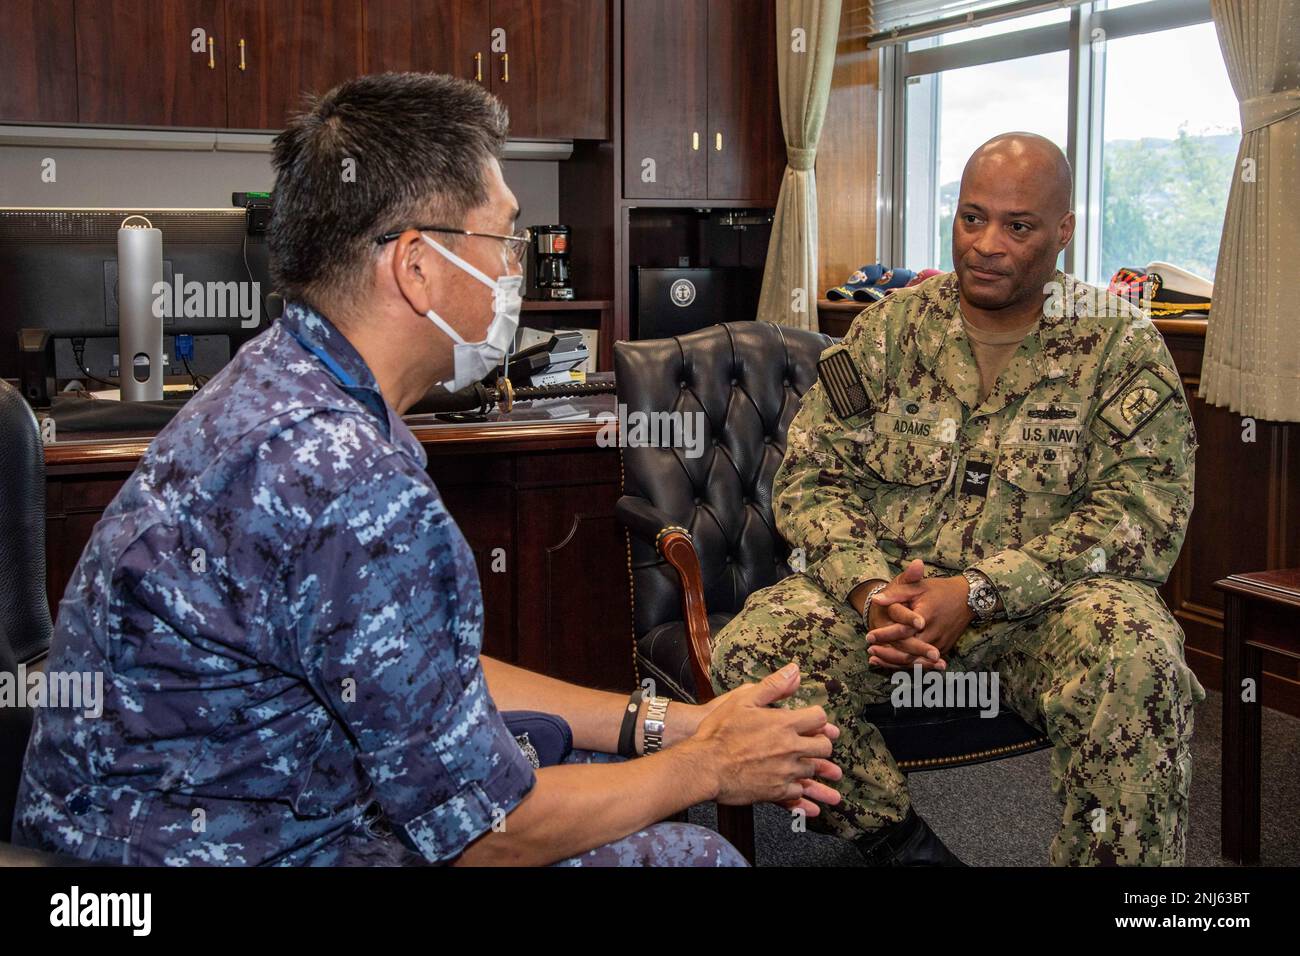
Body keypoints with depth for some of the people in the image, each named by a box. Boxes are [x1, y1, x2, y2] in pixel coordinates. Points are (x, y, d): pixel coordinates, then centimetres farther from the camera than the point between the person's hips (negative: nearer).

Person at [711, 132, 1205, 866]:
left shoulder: (1119, 342, 1)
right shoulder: (889, 329, 9)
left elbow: (1144, 512, -10)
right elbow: (812, 478, 5)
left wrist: (979, 592, -20)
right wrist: (871, 589, -16)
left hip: (1043, 605, -2)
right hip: (890, 593, 3)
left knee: (1136, 660, -35)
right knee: (749, 653, -24)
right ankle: (899, 840, -6)